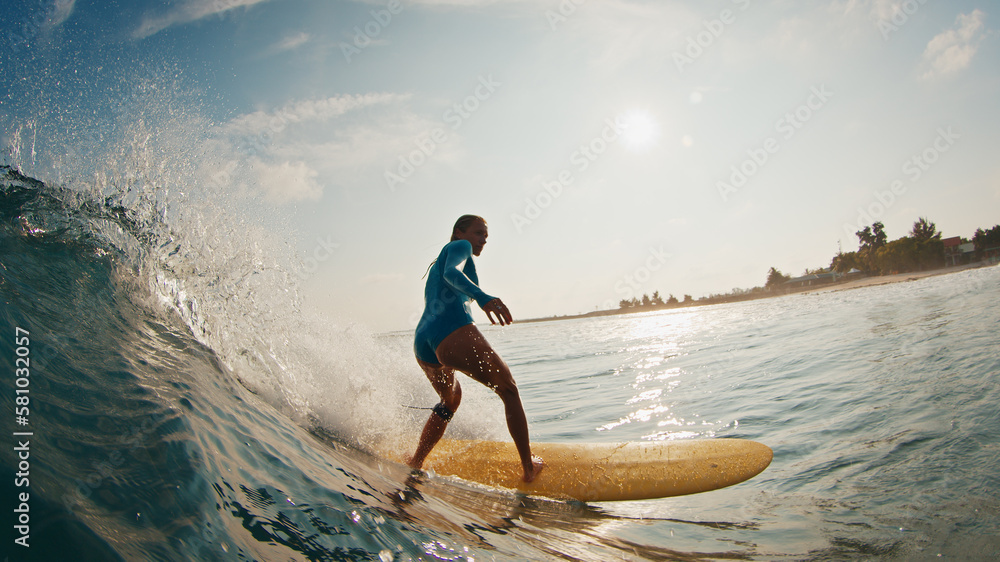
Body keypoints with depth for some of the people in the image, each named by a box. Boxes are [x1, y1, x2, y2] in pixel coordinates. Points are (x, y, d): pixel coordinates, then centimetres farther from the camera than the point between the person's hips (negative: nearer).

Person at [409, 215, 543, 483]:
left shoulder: (435, 266, 34)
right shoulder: (459, 246, 9)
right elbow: (452, 272, -14)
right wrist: (483, 297, -31)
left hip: (422, 343, 9)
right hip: (453, 332, -9)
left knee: (450, 400, 31)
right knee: (509, 390, 4)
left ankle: (414, 464, 32)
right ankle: (530, 467, 0)